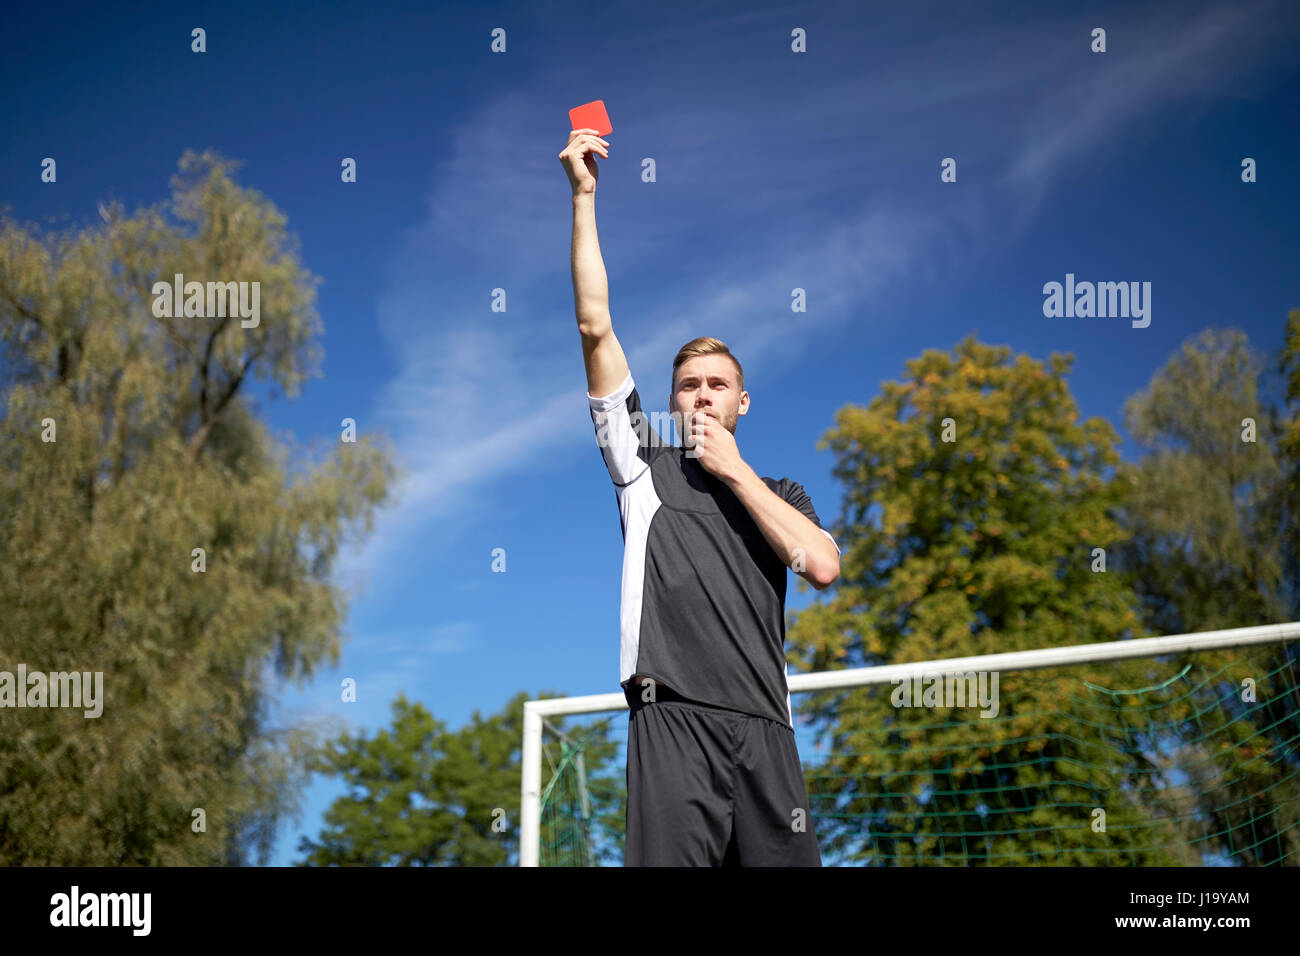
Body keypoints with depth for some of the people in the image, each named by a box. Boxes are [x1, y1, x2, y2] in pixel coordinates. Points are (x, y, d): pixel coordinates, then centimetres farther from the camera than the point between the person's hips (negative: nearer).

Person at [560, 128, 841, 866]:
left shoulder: (781, 493, 21)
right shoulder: (645, 466, 16)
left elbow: (823, 567, -1)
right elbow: (595, 326, 10)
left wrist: (735, 472, 5)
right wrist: (584, 197, 8)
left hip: (765, 728, 2)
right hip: (673, 720, -2)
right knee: (670, 859, -13)